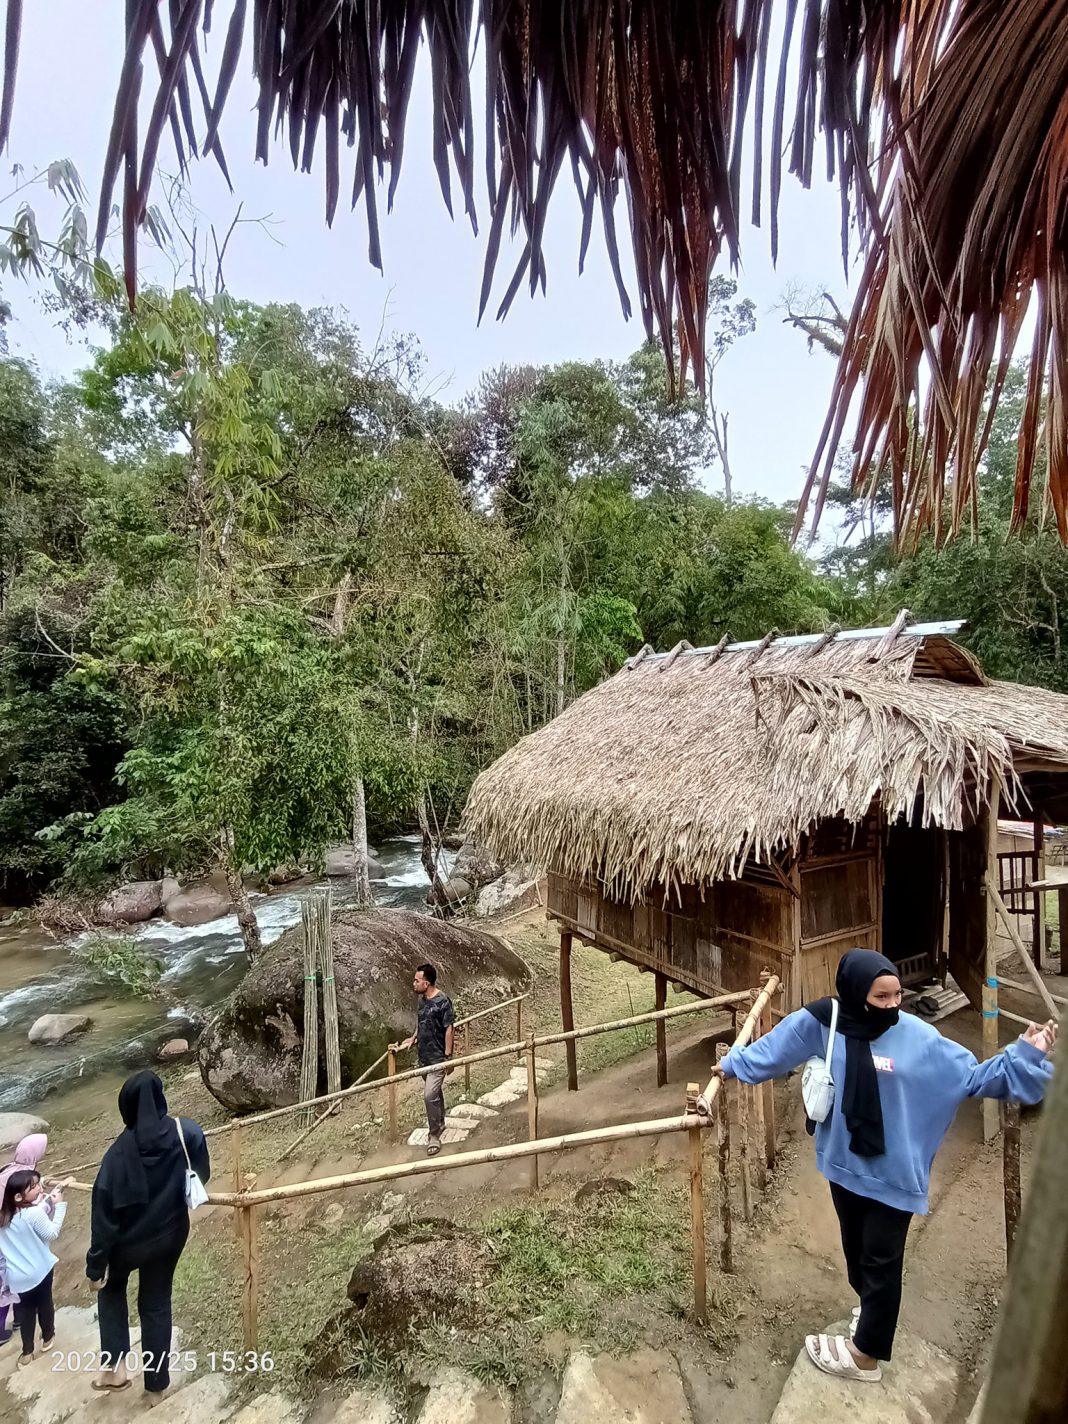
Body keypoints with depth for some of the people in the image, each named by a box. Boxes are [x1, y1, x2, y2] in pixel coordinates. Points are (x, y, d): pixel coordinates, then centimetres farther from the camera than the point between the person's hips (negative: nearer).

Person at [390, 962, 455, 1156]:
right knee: (435, 1093, 21)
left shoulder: (443, 1001, -21)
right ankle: (440, 1124, 38)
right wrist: (412, 1039, 10)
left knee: (430, 1095, -10)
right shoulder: (422, 999, 3)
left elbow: (448, 1029, -19)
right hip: (424, 1056, 8)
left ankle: (433, 1135, 4)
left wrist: (448, 1057, -18)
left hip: (437, 1058, -7)